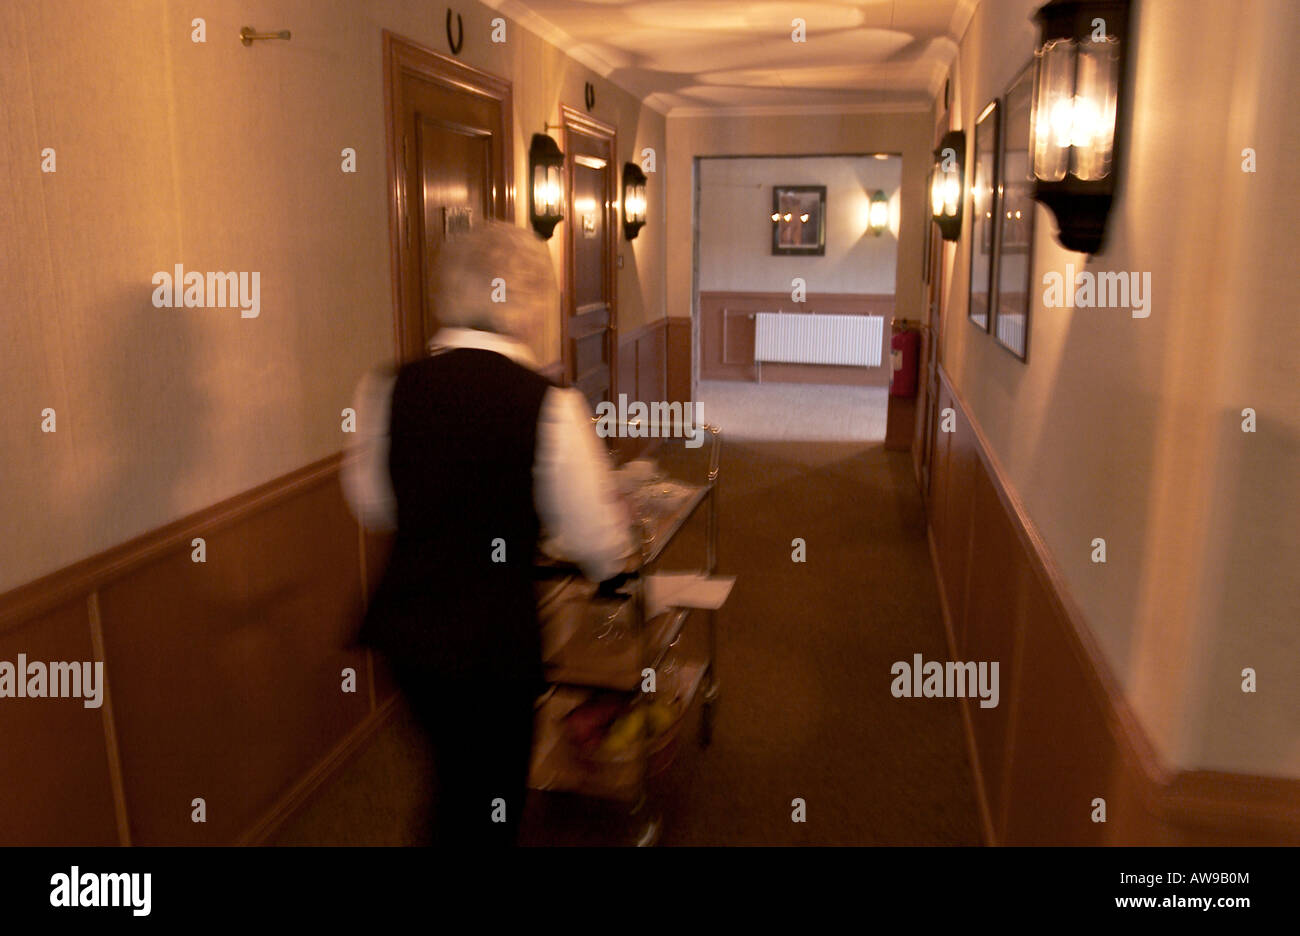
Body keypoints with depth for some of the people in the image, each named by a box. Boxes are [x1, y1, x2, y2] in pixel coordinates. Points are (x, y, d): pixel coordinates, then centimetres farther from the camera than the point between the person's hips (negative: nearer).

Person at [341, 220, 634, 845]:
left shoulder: (385, 390, -7)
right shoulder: (550, 407, -19)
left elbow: (371, 505, 7)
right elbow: (596, 543, -10)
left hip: (403, 625, 5)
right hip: (496, 635, -4)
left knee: (455, 775, 30)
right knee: (492, 798, 19)